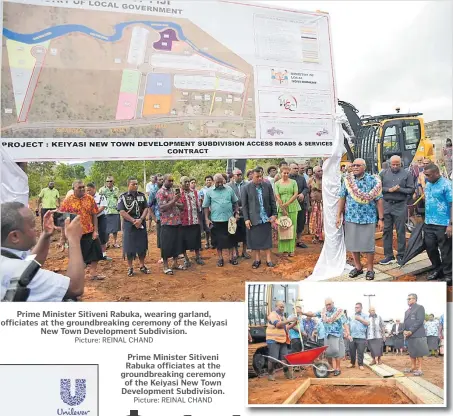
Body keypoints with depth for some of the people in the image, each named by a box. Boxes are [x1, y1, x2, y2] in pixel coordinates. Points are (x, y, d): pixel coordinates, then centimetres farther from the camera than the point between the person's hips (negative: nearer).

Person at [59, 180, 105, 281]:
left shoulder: (90, 199, -1)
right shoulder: (67, 201, -7)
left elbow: (94, 215, 0)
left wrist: (95, 230, -5)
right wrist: (65, 233, -6)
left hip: (90, 232, 2)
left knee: (95, 252, 6)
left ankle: (93, 273, 22)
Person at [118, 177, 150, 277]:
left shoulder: (142, 195, 7)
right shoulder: (123, 197, -3)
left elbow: (146, 209, 2)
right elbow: (122, 212, -10)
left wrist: (140, 219, -14)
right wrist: (134, 221, -16)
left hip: (141, 224, 3)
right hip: (129, 225, -3)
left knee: (142, 246, 8)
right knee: (129, 247, 2)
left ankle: (142, 266, 22)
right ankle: (130, 268, 14)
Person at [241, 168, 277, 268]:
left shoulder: (267, 186, 0)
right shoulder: (246, 188, -5)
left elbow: (272, 201, 5)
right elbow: (244, 205, -3)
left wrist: (274, 214, 0)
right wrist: (246, 219, -7)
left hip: (266, 218, 1)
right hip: (253, 218, -1)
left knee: (267, 239, 7)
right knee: (254, 240, 7)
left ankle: (268, 259, 17)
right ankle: (257, 259, 21)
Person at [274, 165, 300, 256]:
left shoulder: (293, 182, 8)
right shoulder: (277, 183, 6)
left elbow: (296, 194, 0)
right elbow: (277, 197, -1)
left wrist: (287, 203, -12)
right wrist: (283, 209, -8)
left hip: (292, 207, 0)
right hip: (281, 208, 0)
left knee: (292, 228, 1)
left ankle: (291, 249, 6)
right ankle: (284, 248, 5)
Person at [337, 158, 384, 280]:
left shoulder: (372, 181, -4)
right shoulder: (347, 180, 4)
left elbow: (379, 200, -4)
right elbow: (342, 198, 6)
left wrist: (381, 219, -7)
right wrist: (338, 215, 2)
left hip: (368, 218, -3)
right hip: (351, 218, 3)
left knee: (368, 245, 4)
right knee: (353, 244, 10)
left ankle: (370, 269, 19)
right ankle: (358, 267, 26)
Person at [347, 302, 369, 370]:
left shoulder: (365, 315, 7)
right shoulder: (351, 316, 14)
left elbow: (367, 323, -8)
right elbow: (348, 326, 10)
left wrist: (359, 319, -13)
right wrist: (348, 335, 1)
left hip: (361, 337, -3)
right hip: (352, 337, 3)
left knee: (360, 352, -2)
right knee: (351, 351, 6)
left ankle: (360, 364, 10)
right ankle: (352, 363, 20)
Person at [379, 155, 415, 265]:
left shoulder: (407, 174, 4)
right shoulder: (384, 173, 9)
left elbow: (411, 190, 0)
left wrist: (400, 189, -15)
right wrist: (389, 189, -12)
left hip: (400, 206, -2)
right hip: (386, 205, 2)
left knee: (401, 232, 2)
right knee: (387, 231, 6)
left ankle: (401, 256, 11)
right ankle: (388, 256, 14)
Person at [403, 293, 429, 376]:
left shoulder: (419, 307, -4)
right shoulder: (407, 311, 20)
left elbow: (420, 321, -14)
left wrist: (410, 331, -17)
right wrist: (404, 331, -1)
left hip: (417, 334, -8)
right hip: (409, 335, 8)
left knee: (419, 353, -2)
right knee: (411, 352, 12)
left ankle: (419, 369, 3)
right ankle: (413, 367, 20)